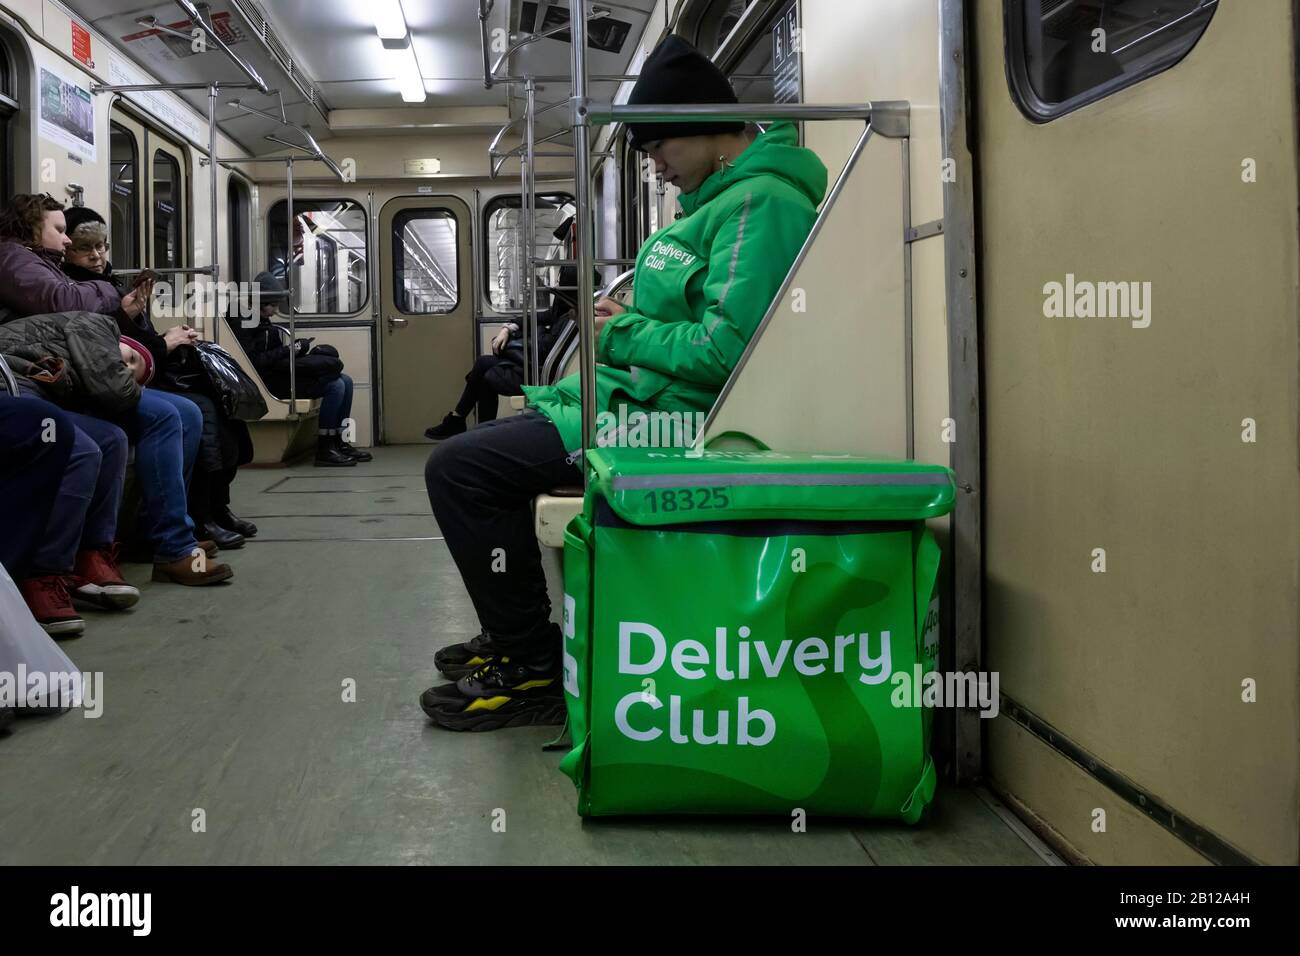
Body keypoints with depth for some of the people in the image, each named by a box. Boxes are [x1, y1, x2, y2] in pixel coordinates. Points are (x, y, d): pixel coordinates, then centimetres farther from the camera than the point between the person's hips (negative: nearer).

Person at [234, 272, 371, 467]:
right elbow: (252, 362, -21)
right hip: (269, 382, -10)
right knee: (335, 386, -21)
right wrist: (286, 351, -18)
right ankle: (324, 450, -18)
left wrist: (294, 347, 1)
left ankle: (340, 443, 3)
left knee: (345, 381, 2)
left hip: (281, 373, 10)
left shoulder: (262, 321, 18)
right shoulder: (243, 322, -11)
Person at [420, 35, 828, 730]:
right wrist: (631, 321, 9)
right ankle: (511, 633, 29)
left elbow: (726, 350, -27)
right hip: (646, 401, 12)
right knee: (483, 445, 24)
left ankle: (533, 669, -5)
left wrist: (626, 333, -12)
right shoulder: (726, 197, 16)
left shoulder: (760, 203, -18)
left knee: (457, 467, -15)